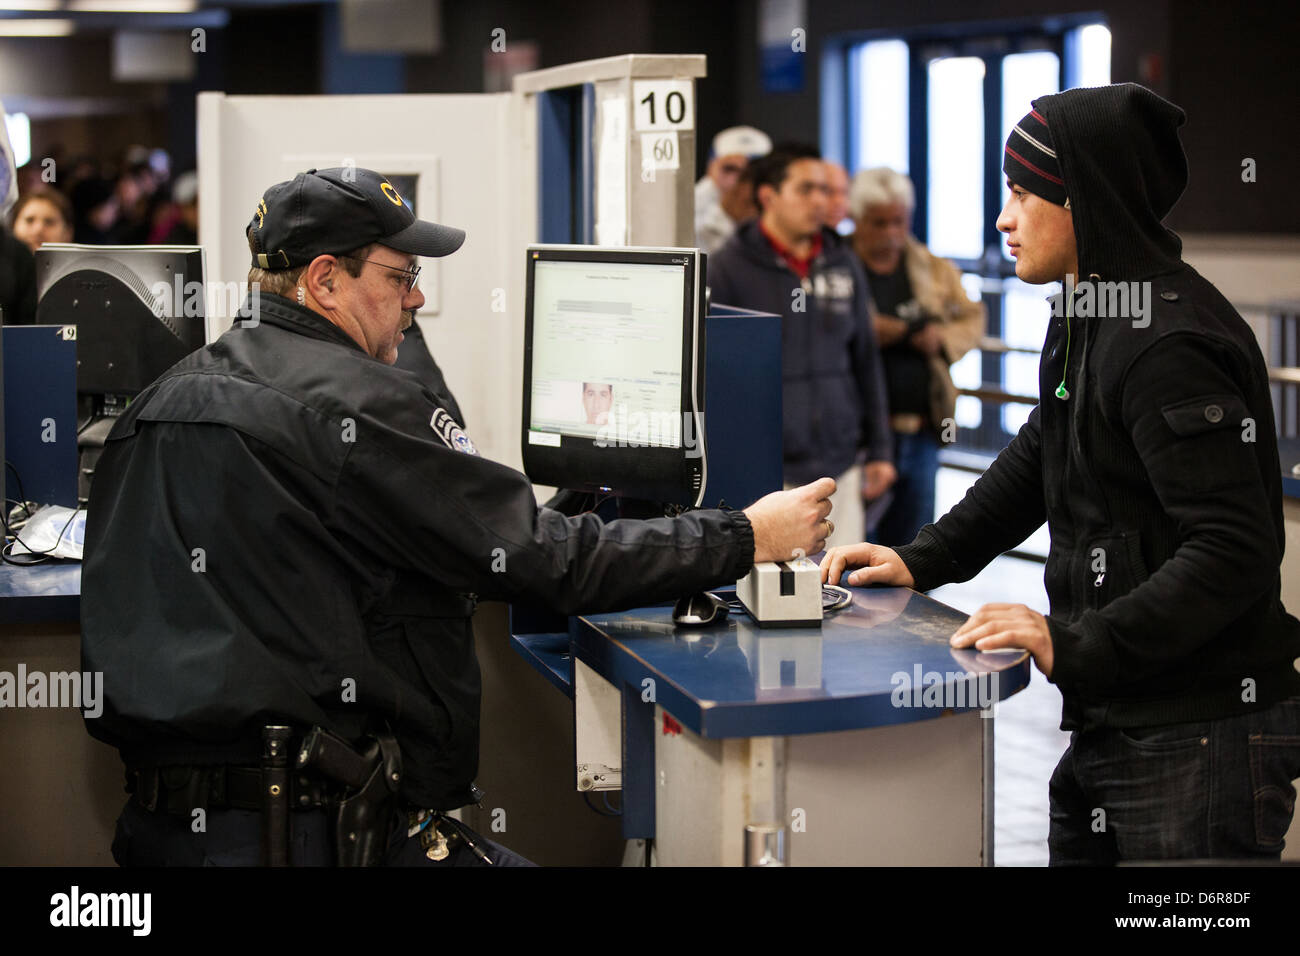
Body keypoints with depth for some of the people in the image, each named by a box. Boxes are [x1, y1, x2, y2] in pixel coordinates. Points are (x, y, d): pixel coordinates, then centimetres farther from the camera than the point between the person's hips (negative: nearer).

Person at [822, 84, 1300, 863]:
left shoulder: (1171, 345, -20)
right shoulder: (1091, 318, 13)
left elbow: (1233, 551, -25)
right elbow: (1037, 461, 25)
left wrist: (1077, 647, -27)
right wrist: (921, 561, 16)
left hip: (1200, 739, -10)